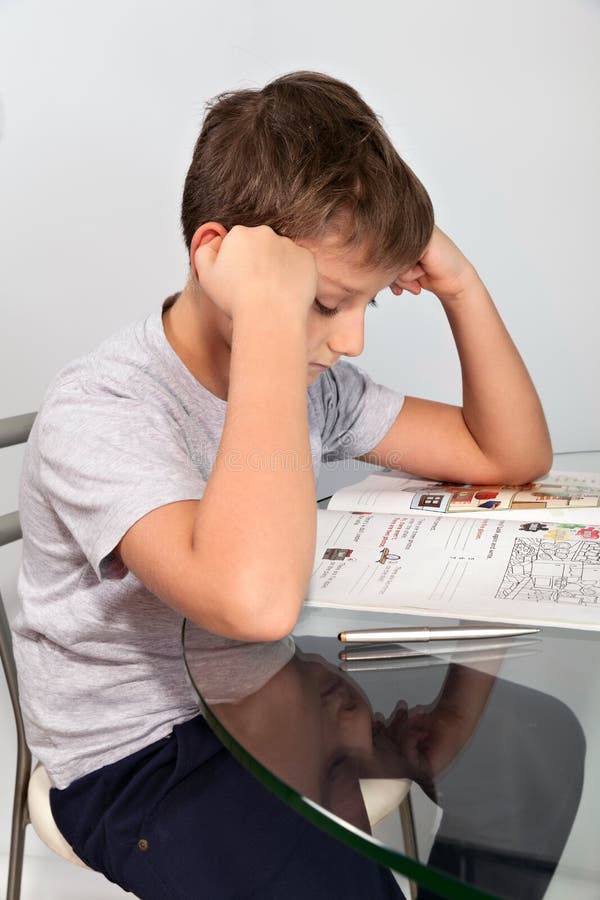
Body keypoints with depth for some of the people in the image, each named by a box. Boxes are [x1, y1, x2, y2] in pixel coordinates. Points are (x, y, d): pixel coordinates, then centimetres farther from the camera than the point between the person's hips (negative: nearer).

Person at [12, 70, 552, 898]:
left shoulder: (309, 379, -5)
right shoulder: (96, 413, -27)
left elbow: (512, 457, 0)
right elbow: (255, 600, -46)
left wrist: (461, 287, -12)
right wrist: (270, 314, -41)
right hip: (134, 758, -6)